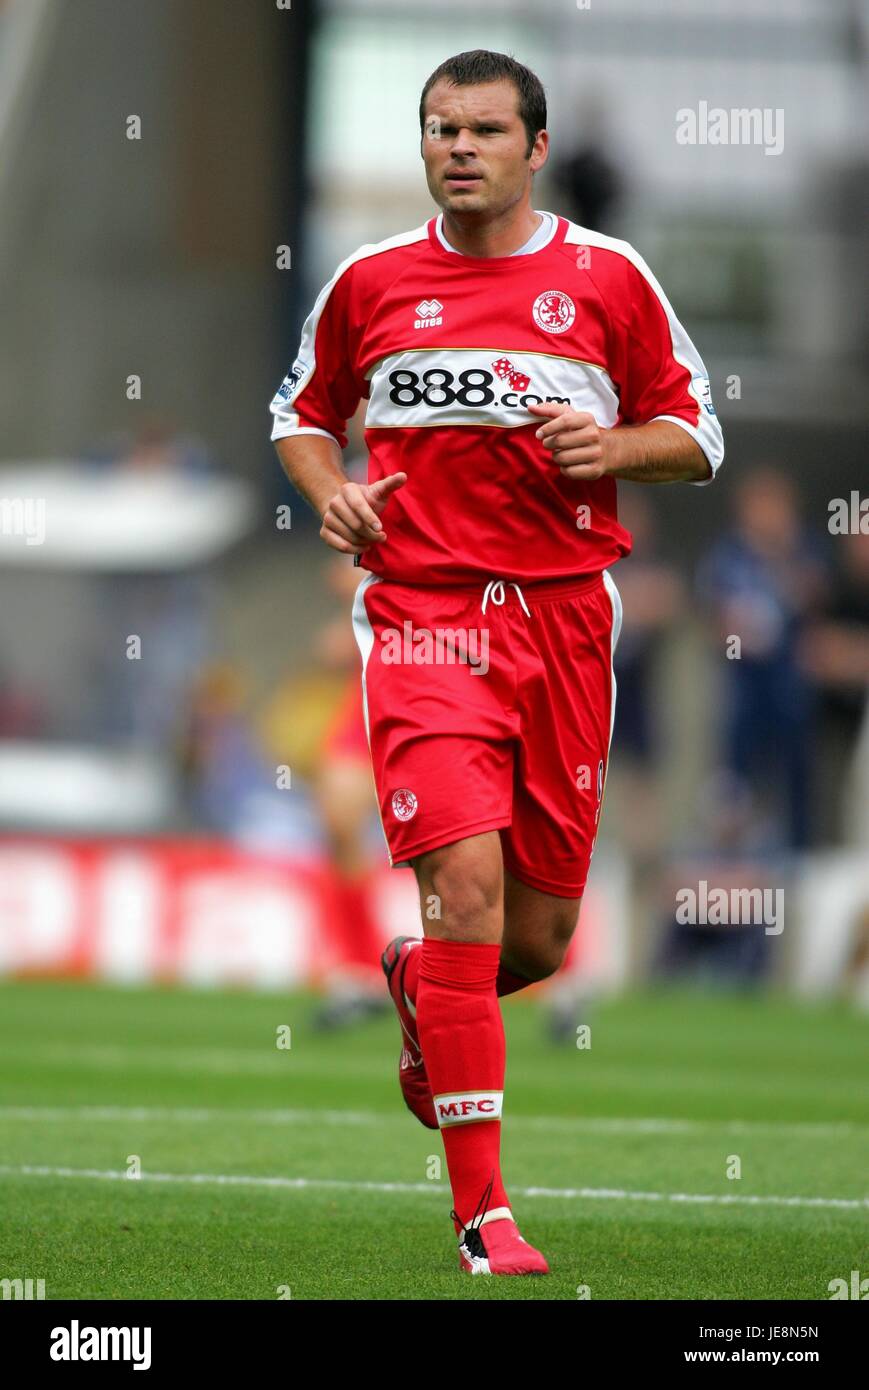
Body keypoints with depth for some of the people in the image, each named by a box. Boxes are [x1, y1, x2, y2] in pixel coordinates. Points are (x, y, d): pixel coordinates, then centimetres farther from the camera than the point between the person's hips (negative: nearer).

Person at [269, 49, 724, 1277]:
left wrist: (611, 447, -10)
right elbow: (304, 412, 21)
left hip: (564, 612, 2)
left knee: (540, 933, 6)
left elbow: (697, 434, 11)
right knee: (467, 879, -19)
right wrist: (329, 492, 0)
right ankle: (482, 1211, -16)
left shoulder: (607, 279, 5)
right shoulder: (371, 282, 6)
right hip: (423, 612, -2)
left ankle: (422, 988, 45)